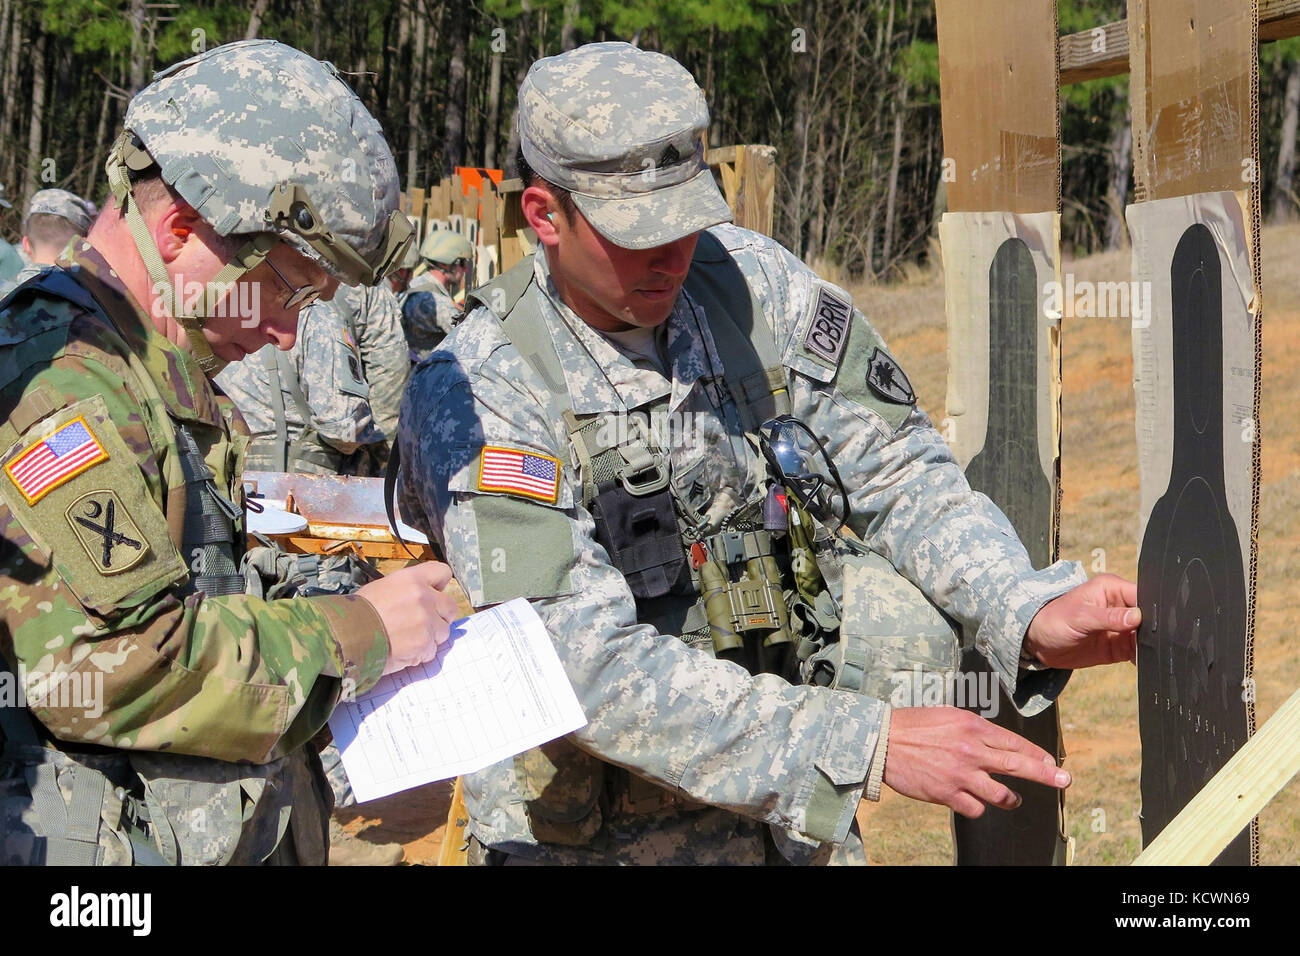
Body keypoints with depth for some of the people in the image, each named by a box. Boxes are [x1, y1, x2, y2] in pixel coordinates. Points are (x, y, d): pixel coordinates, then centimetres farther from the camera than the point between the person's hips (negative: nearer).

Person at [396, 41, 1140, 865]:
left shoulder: (755, 284, -5)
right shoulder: (474, 394, -20)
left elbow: (897, 471, 1)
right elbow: (588, 668, -27)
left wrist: (1030, 616, -17)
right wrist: (868, 744, -32)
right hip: (590, 840, -4)